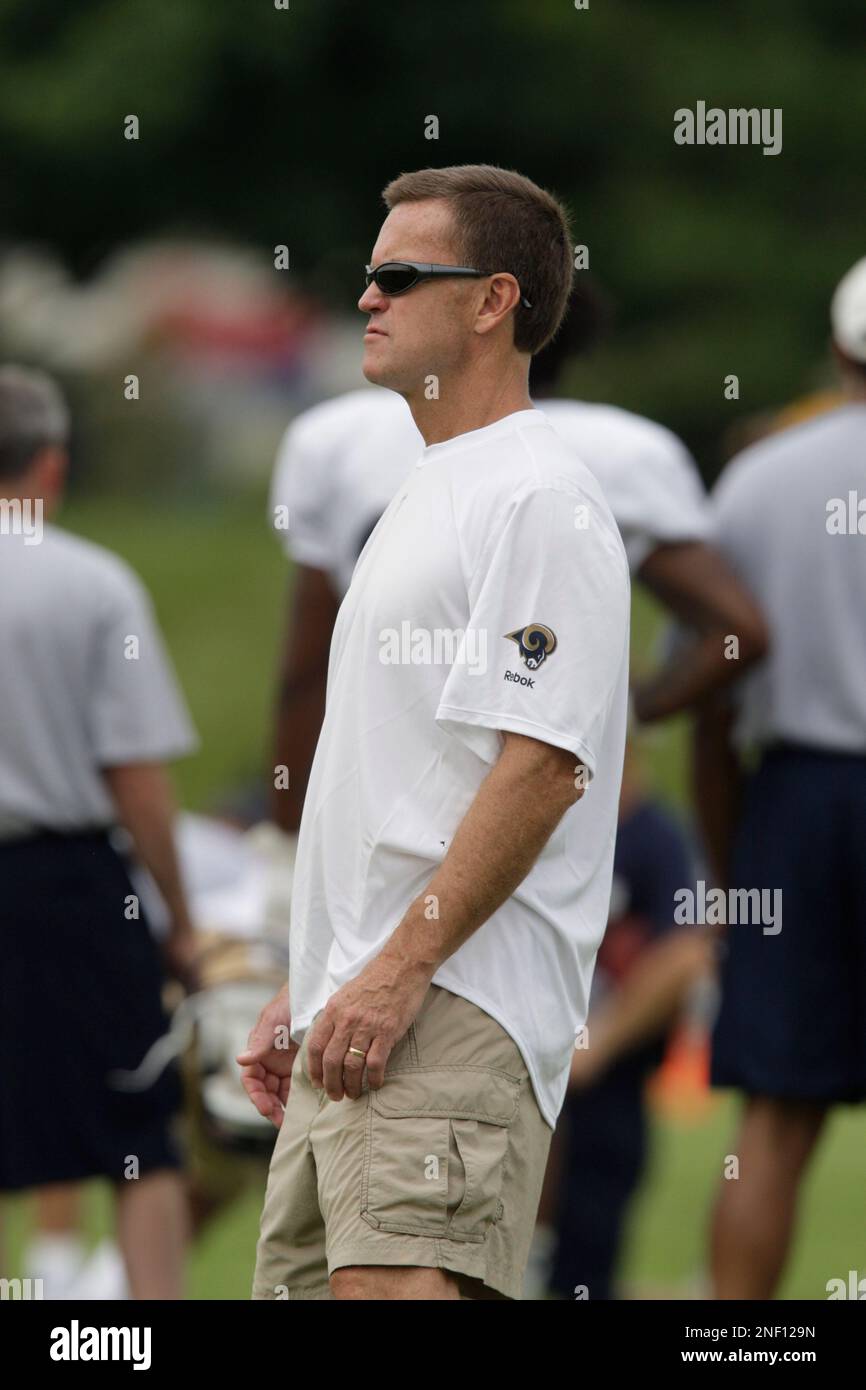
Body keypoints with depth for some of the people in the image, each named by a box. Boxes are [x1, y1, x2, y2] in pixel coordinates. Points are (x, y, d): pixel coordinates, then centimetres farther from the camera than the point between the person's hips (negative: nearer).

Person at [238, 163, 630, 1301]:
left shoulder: (540, 501, -9)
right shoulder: (428, 497, 23)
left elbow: (541, 763, -19)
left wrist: (403, 965, -22)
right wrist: (308, 988, 24)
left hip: (455, 1013, -11)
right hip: (356, 1004, 11)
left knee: (399, 1289, -24)